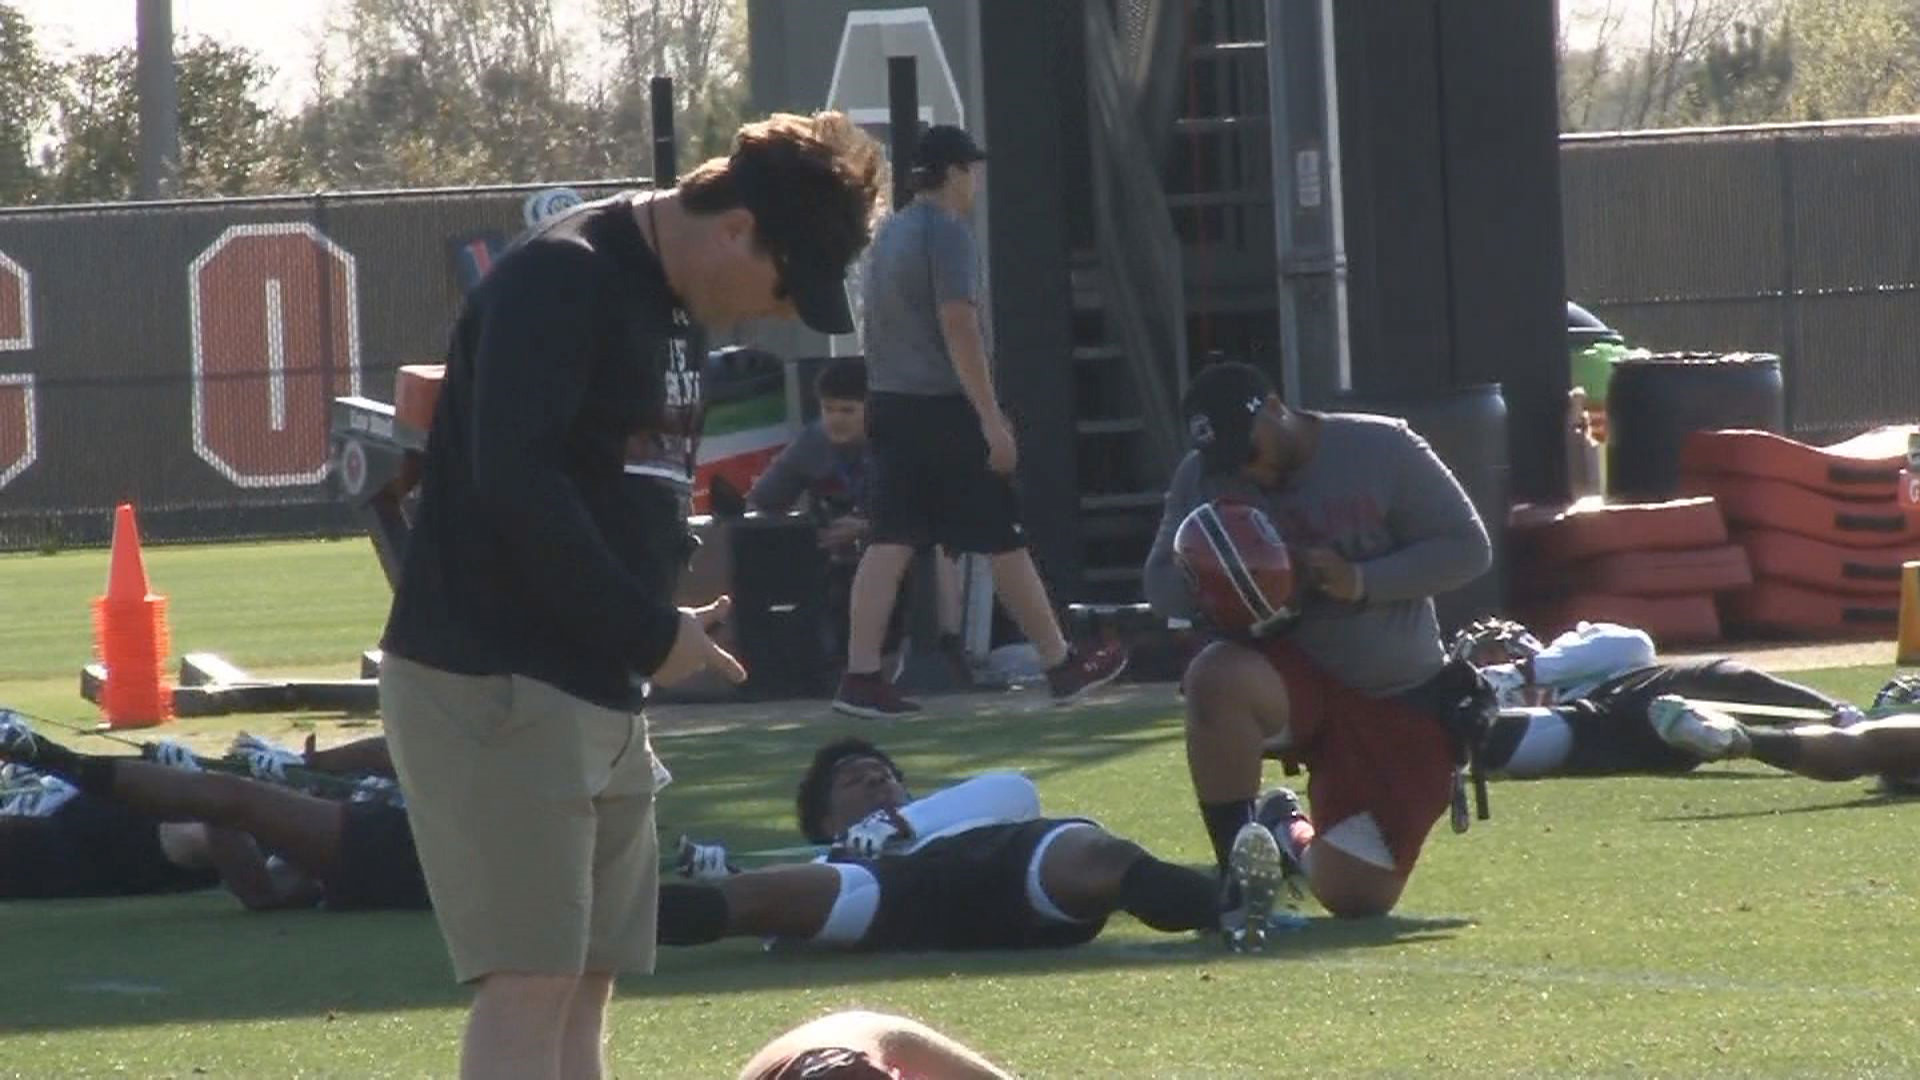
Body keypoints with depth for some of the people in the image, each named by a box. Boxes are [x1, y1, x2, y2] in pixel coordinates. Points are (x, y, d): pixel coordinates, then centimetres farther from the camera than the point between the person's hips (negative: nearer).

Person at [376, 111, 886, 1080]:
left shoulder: (667, 301, 15)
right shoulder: (559, 279, -15)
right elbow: (514, 481, -24)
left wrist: (669, 618, 4)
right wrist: (651, 634, -17)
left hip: (602, 691, 10)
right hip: (490, 682, -10)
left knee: (587, 980, 10)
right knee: (531, 980, -13)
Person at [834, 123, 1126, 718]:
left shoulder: (890, 234, 16)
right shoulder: (946, 233, -11)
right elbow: (959, 327, -19)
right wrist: (992, 420, -20)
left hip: (888, 403, 8)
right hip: (941, 406, -8)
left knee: (890, 540, 2)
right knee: (1004, 539, 1)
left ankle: (861, 677, -6)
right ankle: (1063, 666, 10)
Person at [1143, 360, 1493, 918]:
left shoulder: (1382, 450, -10)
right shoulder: (1202, 479, -2)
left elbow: (1468, 549, -9)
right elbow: (1162, 587, 2)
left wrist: (1361, 581, -23)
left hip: (1402, 704, -1)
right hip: (1293, 677, 1)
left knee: (1356, 896, -5)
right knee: (1217, 677, -37)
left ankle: (1293, 840, 34)